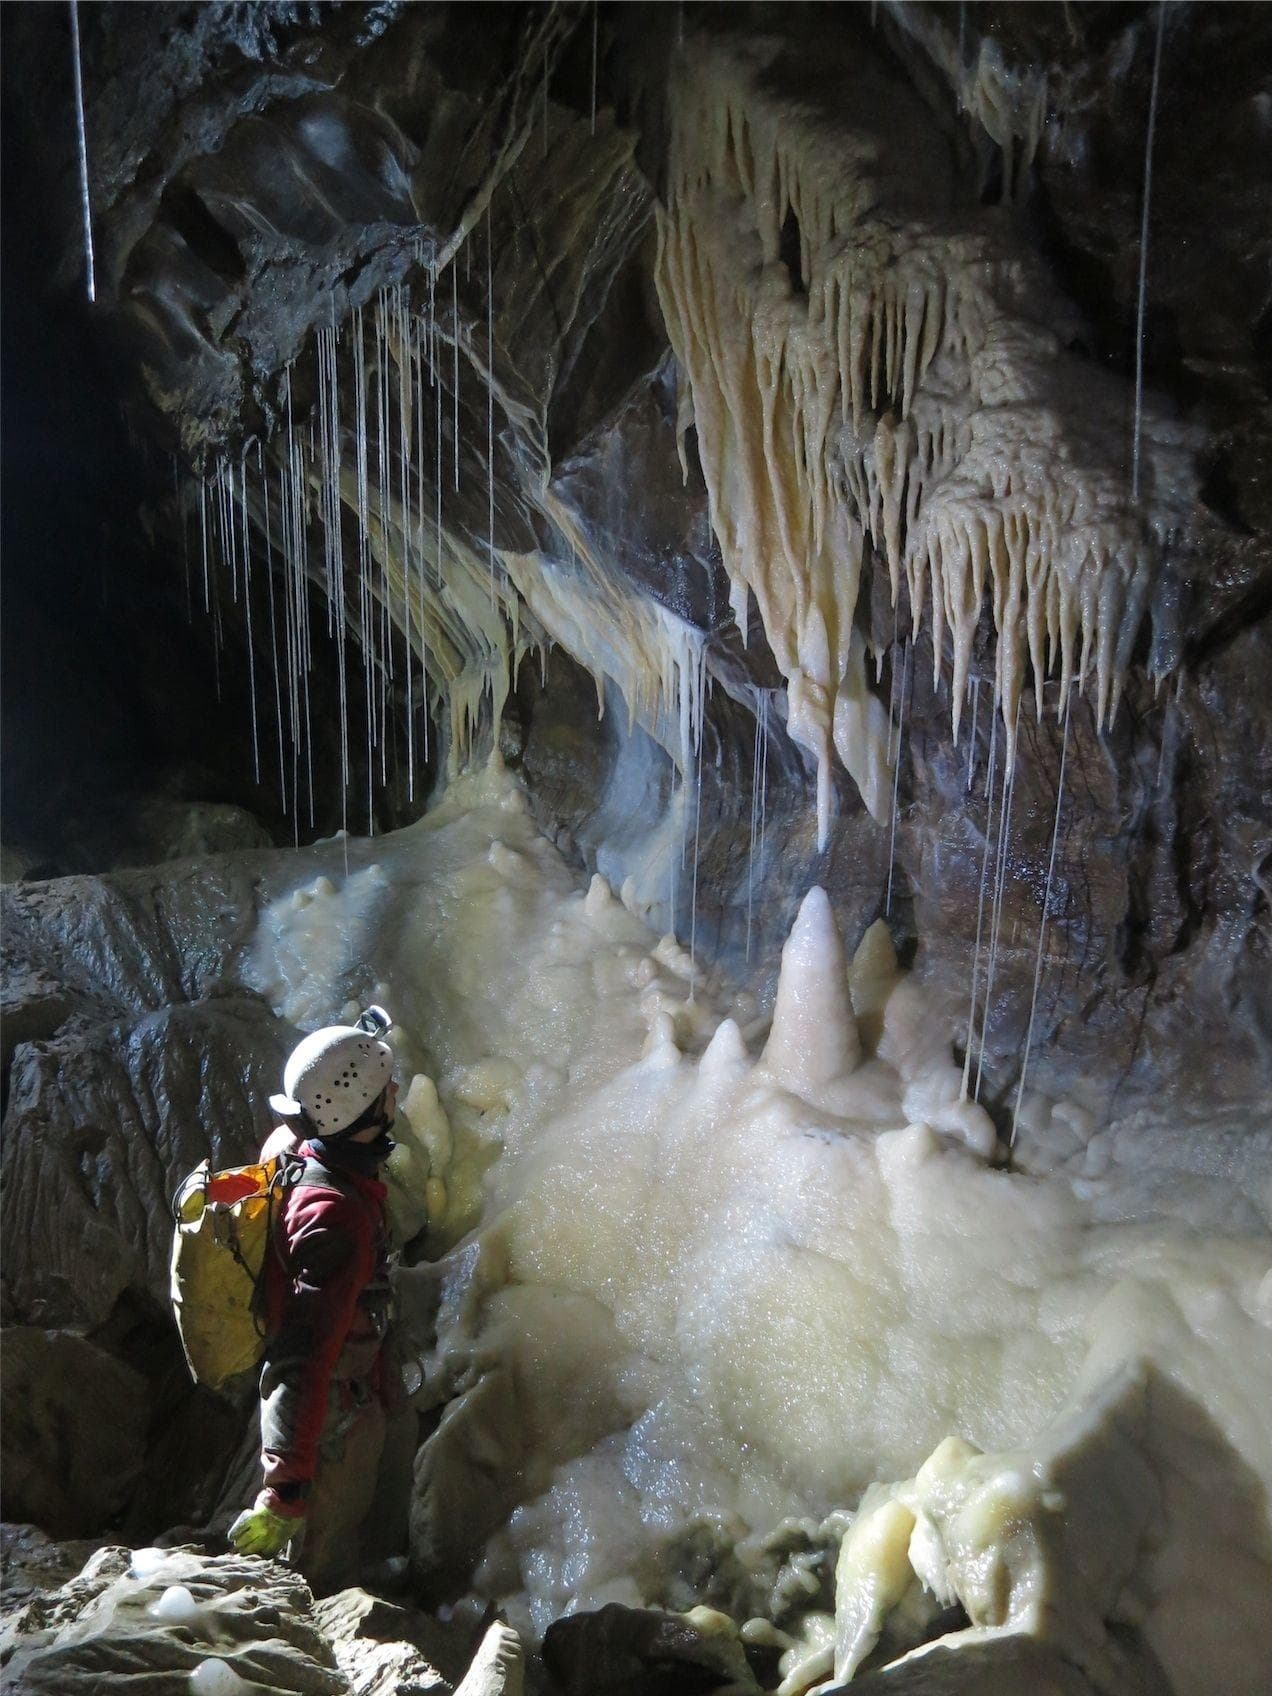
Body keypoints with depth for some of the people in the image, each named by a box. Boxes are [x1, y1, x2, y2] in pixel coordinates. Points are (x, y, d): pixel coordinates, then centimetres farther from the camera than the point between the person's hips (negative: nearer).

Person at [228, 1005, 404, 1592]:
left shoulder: (290, 1147, -11)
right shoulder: (337, 1215, -39)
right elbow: (306, 1351, -42)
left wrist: (361, 1047, 25)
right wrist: (285, 1485, -43)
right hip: (334, 1415, -10)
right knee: (323, 1564, 15)